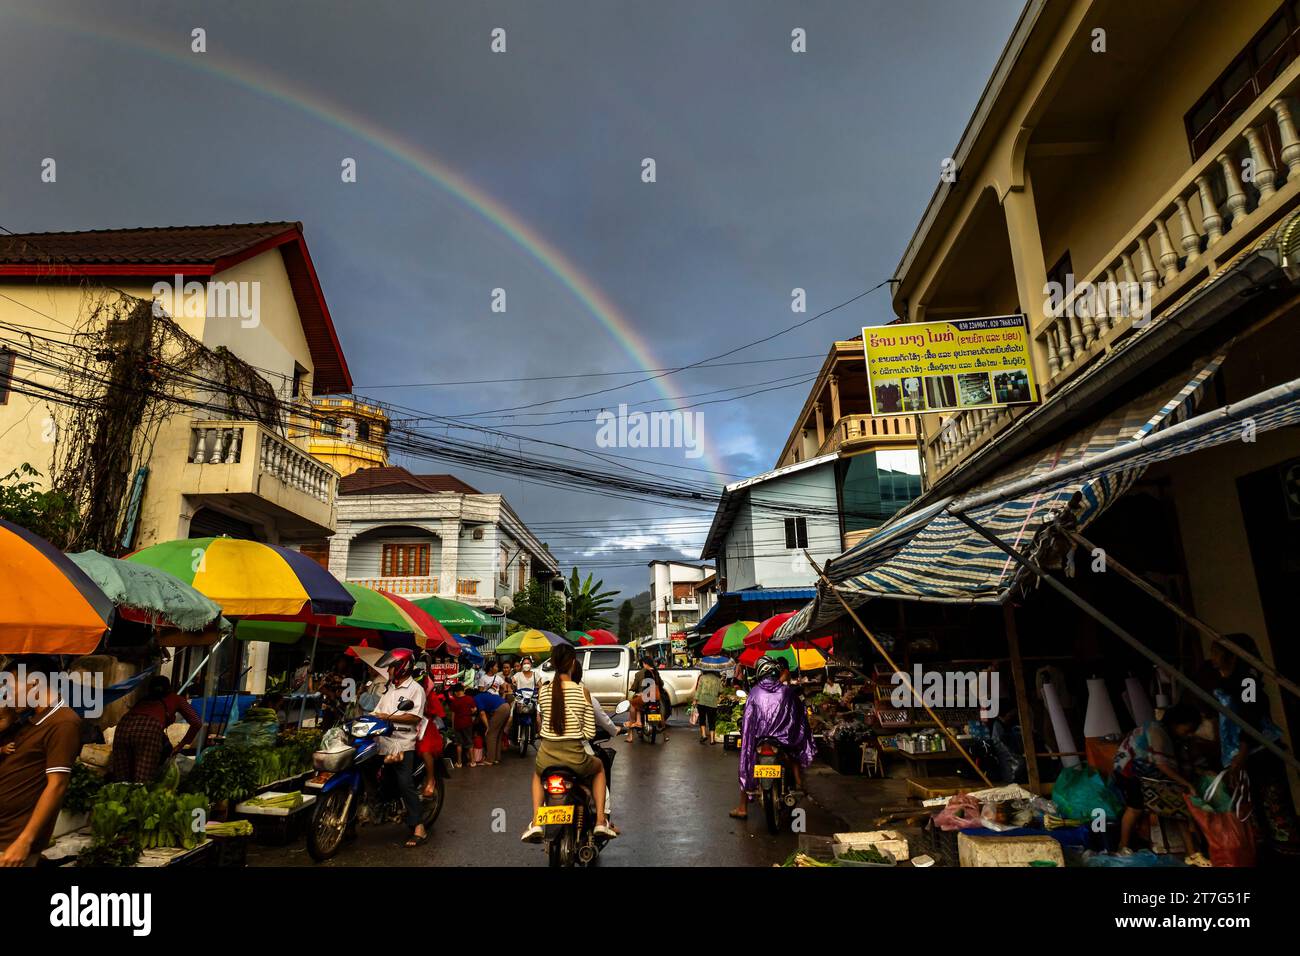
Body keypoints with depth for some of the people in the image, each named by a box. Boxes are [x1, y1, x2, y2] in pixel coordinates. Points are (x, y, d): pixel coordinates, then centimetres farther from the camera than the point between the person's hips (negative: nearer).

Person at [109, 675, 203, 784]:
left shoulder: (143, 699, 39)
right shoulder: (176, 698, 29)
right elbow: (197, 723, 20)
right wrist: (181, 746, 30)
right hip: (149, 729, -4)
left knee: (122, 782, 3)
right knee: (143, 783, -6)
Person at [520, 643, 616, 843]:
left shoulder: (544, 692, -2)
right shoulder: (582, 692, -8)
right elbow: (590, 732, -4)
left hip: (547, 756, 2)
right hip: (574, 757, -2)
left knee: (537, 774, 39)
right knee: (599, 767, 32)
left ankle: (535, 823, 24)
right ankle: (600, 821, 23)